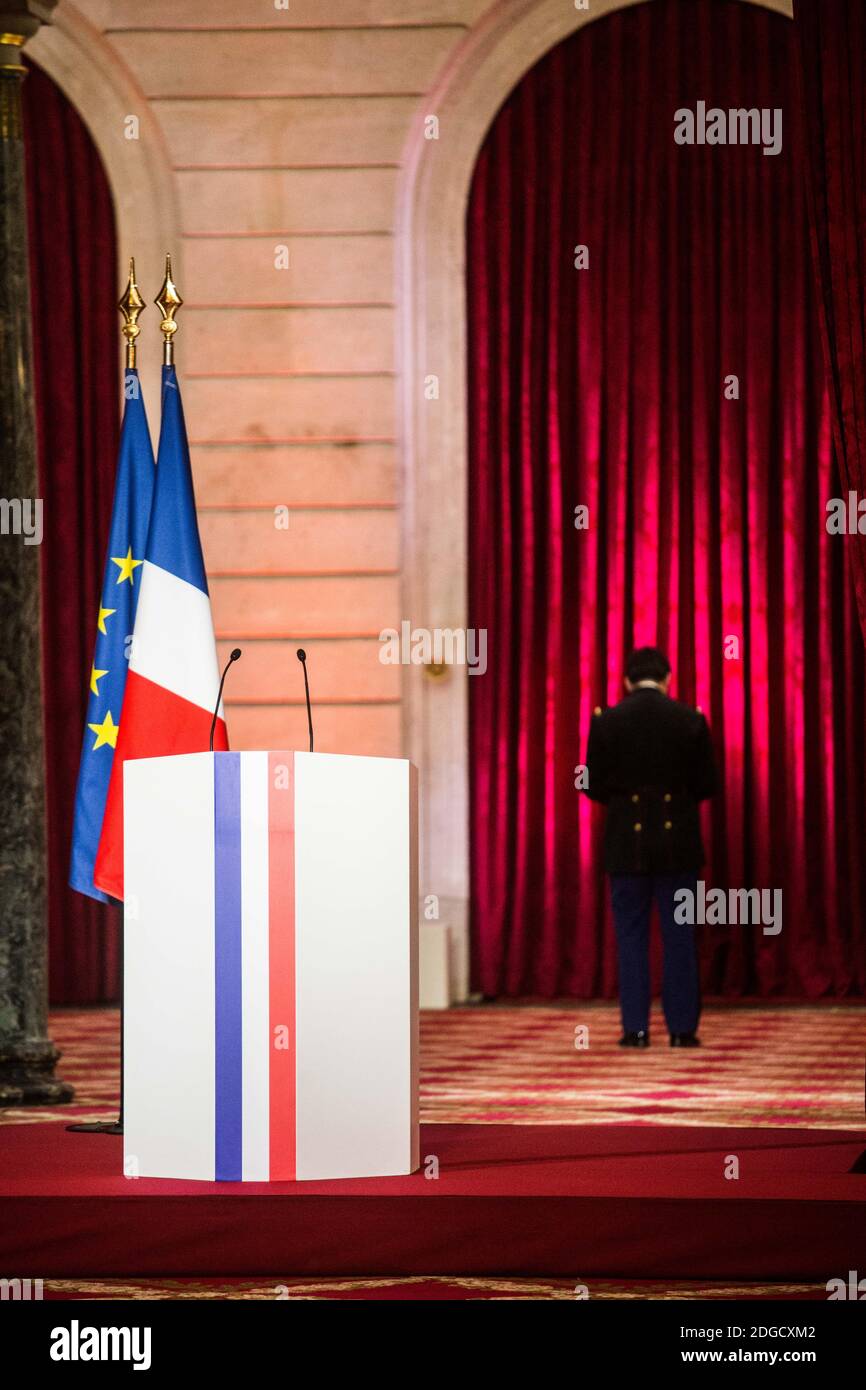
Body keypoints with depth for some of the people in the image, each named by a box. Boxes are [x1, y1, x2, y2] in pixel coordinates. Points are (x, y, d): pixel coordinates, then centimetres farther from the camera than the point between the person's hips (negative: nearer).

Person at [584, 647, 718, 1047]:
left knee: (631, 937, 7)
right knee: (679, 937, 7)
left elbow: (594, 786, -2)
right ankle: (682, 1027, 6)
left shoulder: (607, 722, -5)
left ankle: (635, 1028, 4)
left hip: (627, 843, 0)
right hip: (677, 842, 0)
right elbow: (707, 784, -1)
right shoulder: (690, 721, -4)